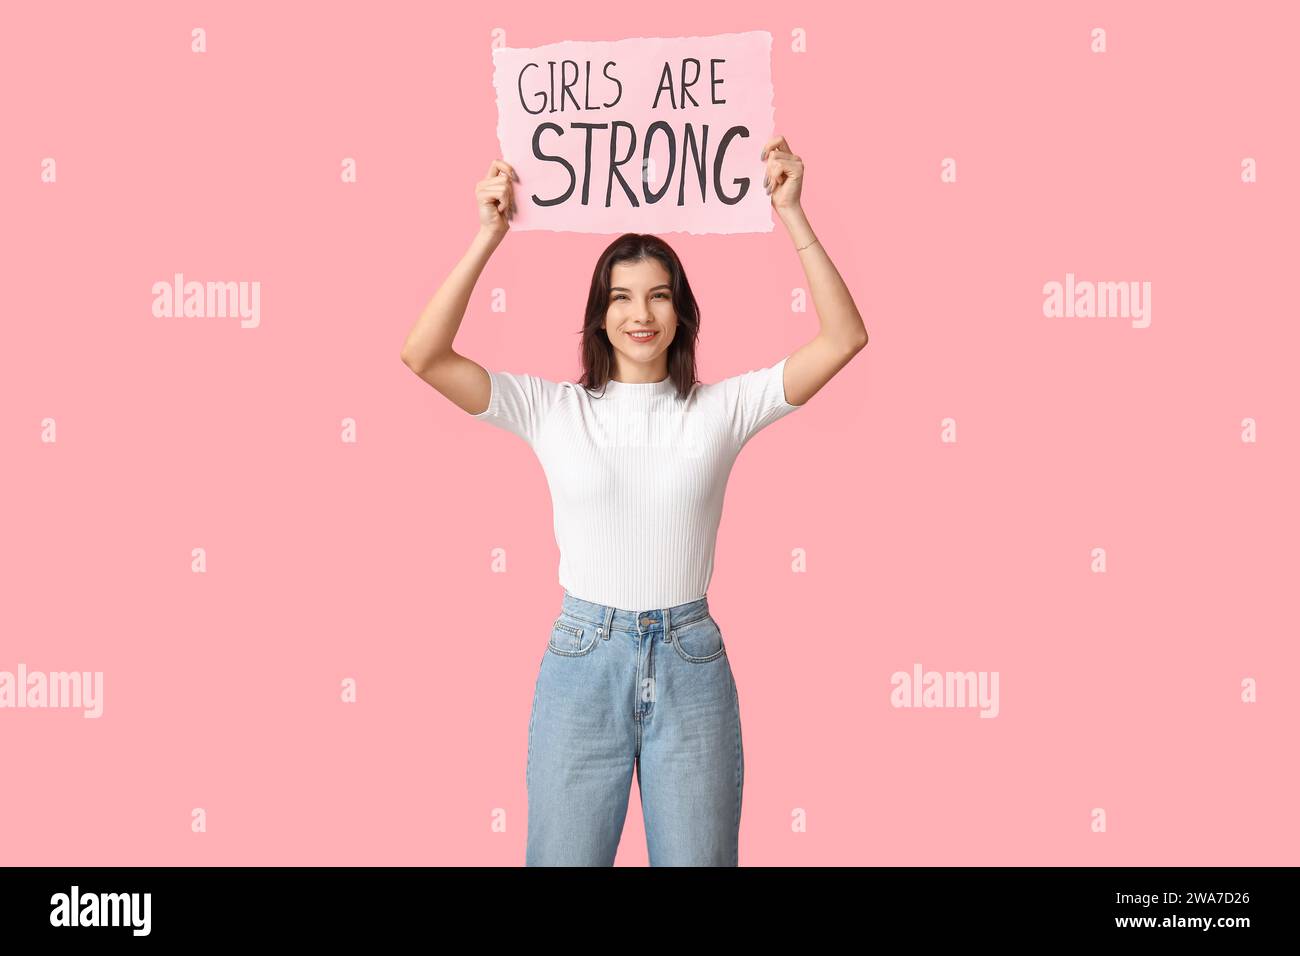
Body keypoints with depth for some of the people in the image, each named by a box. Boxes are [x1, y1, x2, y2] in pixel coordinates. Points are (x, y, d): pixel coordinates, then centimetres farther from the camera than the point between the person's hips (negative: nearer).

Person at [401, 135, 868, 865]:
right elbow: (424, 355, -8)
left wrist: (792, 216, -11)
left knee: (697, 857, 8)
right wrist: (489, 236, -14)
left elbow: (844, 338, -5)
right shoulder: (552, 408, 1)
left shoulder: (722, 408, 2)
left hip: (691, 667, 0)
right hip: (582, 661, 0)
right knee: (564, 855, 8)